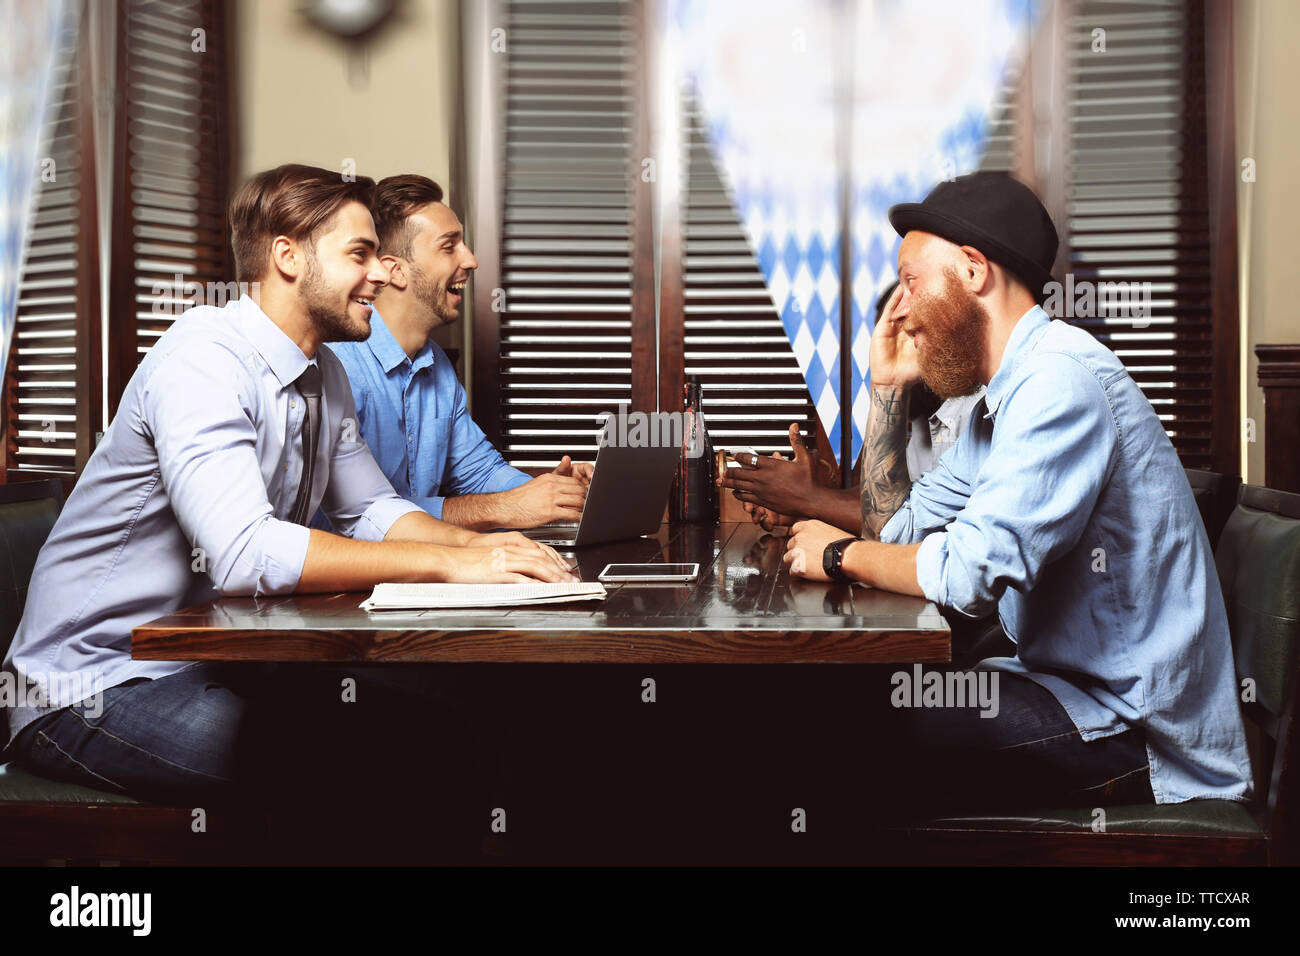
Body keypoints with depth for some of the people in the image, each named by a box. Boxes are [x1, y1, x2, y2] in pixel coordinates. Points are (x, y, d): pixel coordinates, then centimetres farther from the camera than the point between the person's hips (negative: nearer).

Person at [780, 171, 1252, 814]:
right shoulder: (1000, 403, 14)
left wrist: (840, 554, -11)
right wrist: (887, 389, 13)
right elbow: (894, 530, 17)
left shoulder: (1060, 376, -20)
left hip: (1140, 735, -10)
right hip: (1077, 689, 10)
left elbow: (971, 573, -28)